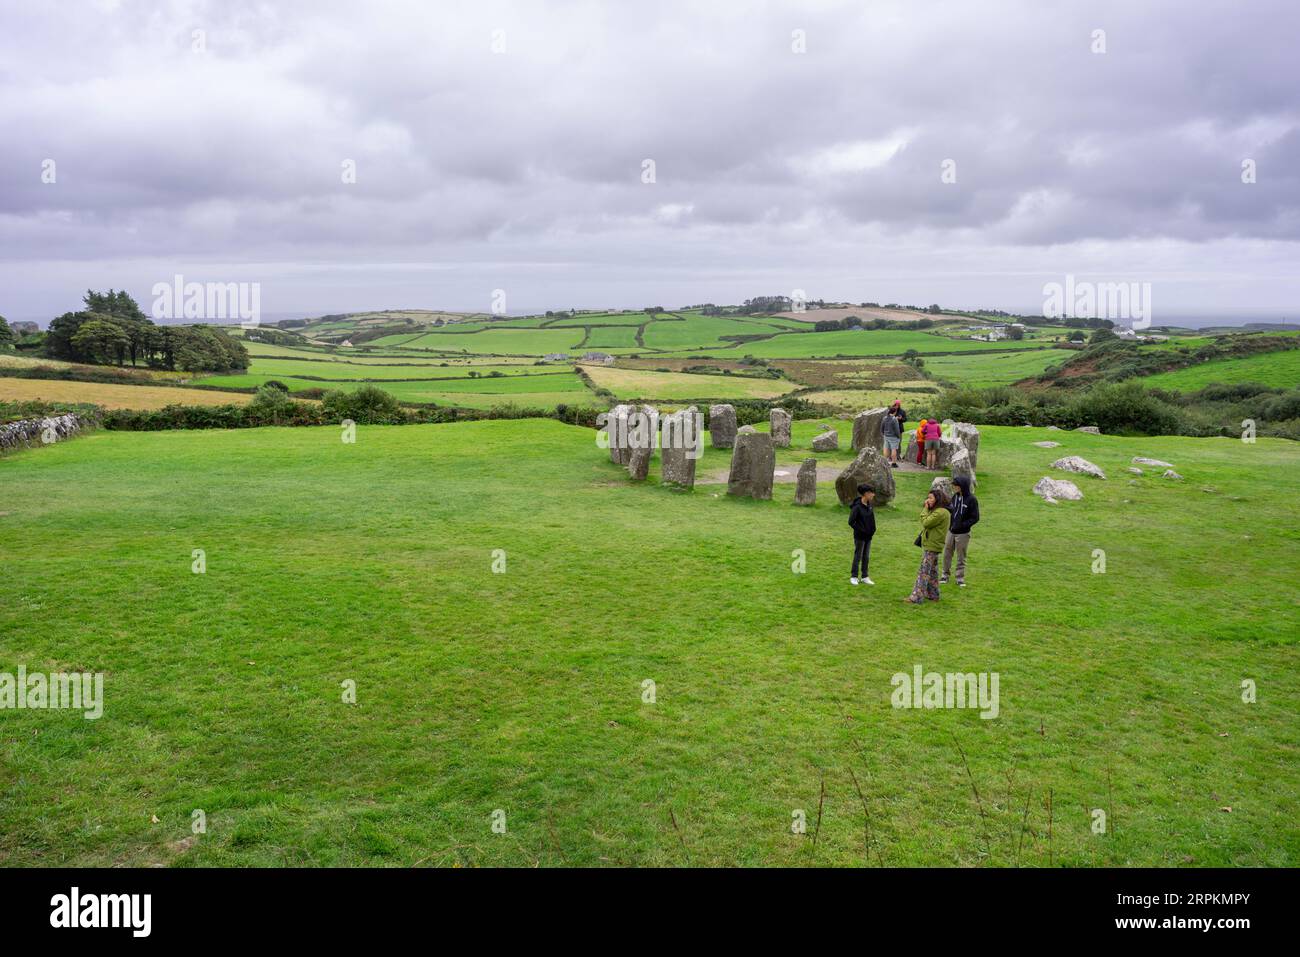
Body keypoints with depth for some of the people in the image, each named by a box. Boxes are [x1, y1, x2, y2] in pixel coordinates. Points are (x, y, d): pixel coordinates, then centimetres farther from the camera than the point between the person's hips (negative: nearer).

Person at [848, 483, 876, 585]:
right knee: (858, 556, 3)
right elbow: (851, 522, -17)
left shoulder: (869, 505, 4)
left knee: (866, 557, 13)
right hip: (860, 536, -7)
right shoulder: (857, 507, -19)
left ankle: (864, 577, 22)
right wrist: (860, 530, -15)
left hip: (868, 536, 7)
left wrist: (873, 529, 8)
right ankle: (853, 577, 15)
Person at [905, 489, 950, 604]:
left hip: (931, 546, -11)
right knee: (932, 572, 18)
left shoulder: (940, 512, -18)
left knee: (924, 572, -9)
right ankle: (933, 595, 27)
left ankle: (916, 598, -8)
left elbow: (926, 523, -21)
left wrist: (925, 509, -13)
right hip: (931, 545, 11)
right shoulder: (936, 511, 15)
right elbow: (927, 524, 13)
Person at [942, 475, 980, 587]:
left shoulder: (972, 500, -14)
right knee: (947, 554, 10)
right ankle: (945, 575, 23)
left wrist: (962, 525, -21)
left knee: (961, 557, 6)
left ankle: (960, 578, 16)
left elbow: (975, 518, -13)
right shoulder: (955, 496, 1)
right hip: (951, 531, 5)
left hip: (963, 533, -5)